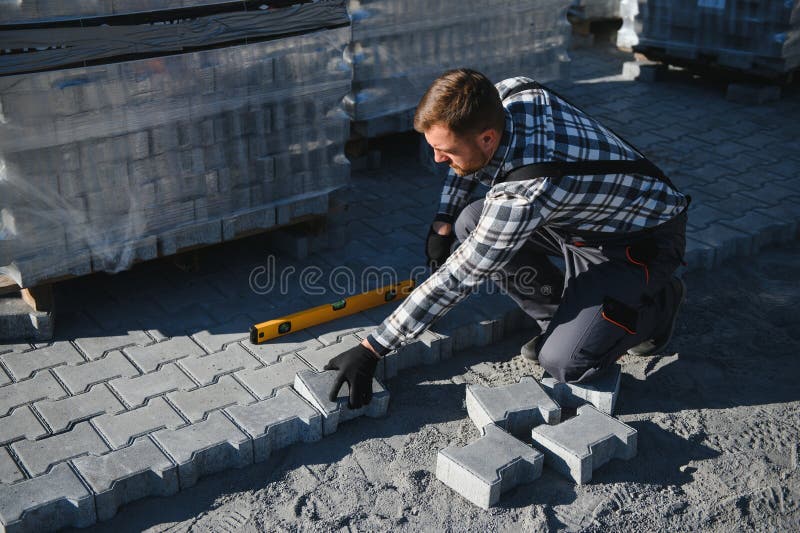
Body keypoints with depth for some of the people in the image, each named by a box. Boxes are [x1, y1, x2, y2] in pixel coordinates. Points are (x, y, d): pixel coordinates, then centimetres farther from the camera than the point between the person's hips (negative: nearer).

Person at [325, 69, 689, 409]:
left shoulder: (526, 192, -39)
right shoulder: (511, 92, -17)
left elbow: (456, 280, -32)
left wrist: (370, 350, -26)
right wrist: (444, 222, 2)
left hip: (644, 240, -8)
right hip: (579, 218, 8)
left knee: (563, 362, -22)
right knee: (469, 223, -8)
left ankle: (658, 301, 6)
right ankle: (560, 315, 7)